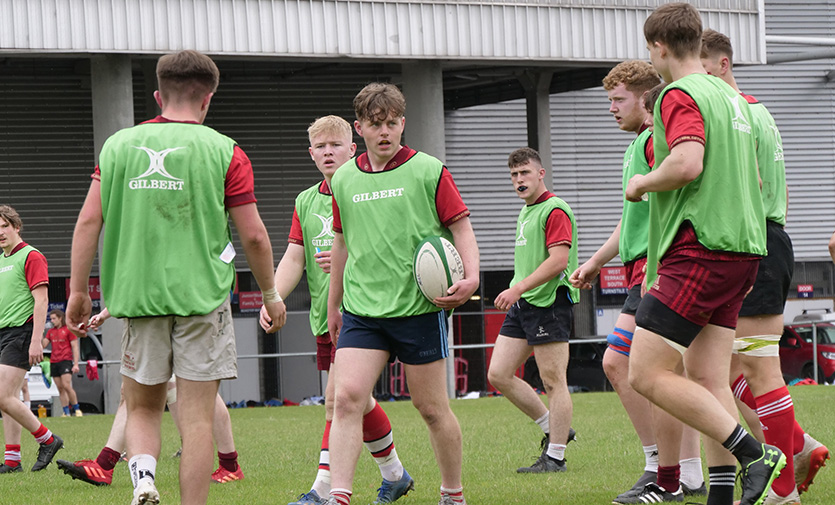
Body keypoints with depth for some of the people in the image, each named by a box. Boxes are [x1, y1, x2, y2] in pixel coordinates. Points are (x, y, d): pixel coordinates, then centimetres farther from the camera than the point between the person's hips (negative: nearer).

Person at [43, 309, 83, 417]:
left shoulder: (68, 329, 0)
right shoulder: (51, 331, 16)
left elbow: (75, 347, -2)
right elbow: (43, 345, 12)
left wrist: (76, 364, -10)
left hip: (65, 361, -6)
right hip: (53, 362, 6)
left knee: (66, 386, -17)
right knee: (60, 389, 1)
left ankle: (77, 409, -7)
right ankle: (66, 412, 1)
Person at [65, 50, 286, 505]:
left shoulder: (118, 145, 6)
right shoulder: (224, 152, -1)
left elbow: (89, 219, 2)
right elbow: (253, 235, -1)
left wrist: (78, 291, 8)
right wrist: (270, 295, 13)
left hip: (139, 296, 2)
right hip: (202, 297, -2)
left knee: (142, 408, 13)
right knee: (197, 417, 2)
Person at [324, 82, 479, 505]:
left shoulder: (428, 171, -2)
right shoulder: (344, 179, 9)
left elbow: (461, 227, 0)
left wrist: (470, 277, -17)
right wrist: (333, 304, 27)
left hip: (420, 307, -3)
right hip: (361, 310, 3)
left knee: (431, 408, 6)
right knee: (347, 398, -13)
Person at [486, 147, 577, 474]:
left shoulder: (555, 210, -10)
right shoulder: (525, 213, 19)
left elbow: (558, 260, -20)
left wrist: (517, 289, -23)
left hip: (549, 302, -10)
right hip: (522, 304, 10)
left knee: (553, 381, -5)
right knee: (498, 375, 4)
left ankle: (555, 457, 0)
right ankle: (552, 428, 16)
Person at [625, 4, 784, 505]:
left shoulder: (680, 96, -9)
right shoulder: (733, 98, 19)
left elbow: (687, 163, -26)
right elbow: (753, 180, 26)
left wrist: (644, 182, -7)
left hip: (698, 251, -9)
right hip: (740, 249, 9)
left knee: (646, 374, -8)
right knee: (707, 378, 7)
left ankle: (755, 453, -15)